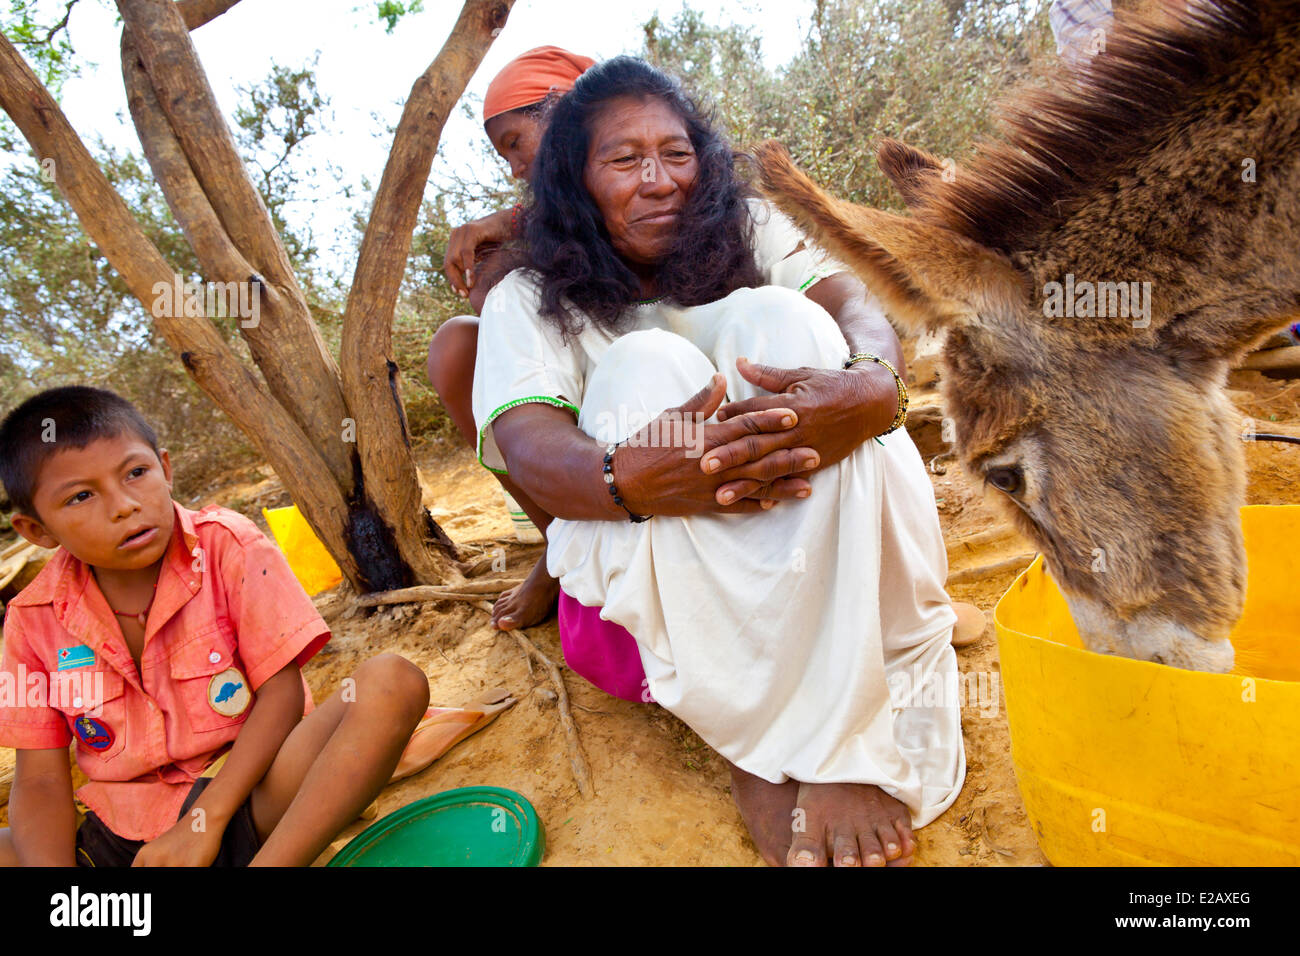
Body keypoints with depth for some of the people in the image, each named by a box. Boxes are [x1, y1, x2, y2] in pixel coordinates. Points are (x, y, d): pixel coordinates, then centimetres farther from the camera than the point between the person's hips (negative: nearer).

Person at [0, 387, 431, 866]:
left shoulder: (228, 545, -9)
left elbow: (280, 689, -11)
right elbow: (41, 781, 1)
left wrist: (204, 821, -17)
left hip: (245, 798, -2)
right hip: (121, 834, 3)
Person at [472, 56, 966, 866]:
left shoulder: (750, 233, 12)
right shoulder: (528, 302, 4)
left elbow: (857, 308, -8)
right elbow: (532, 452, -15)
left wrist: (873, 387, -33)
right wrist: (639, 479, -38)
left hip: (818, 551, 2)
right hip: (641, 573, -1)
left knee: (775, 318, -21)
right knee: (648, 368, -23)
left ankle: (850, 741, -29)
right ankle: (764, 741, -30)